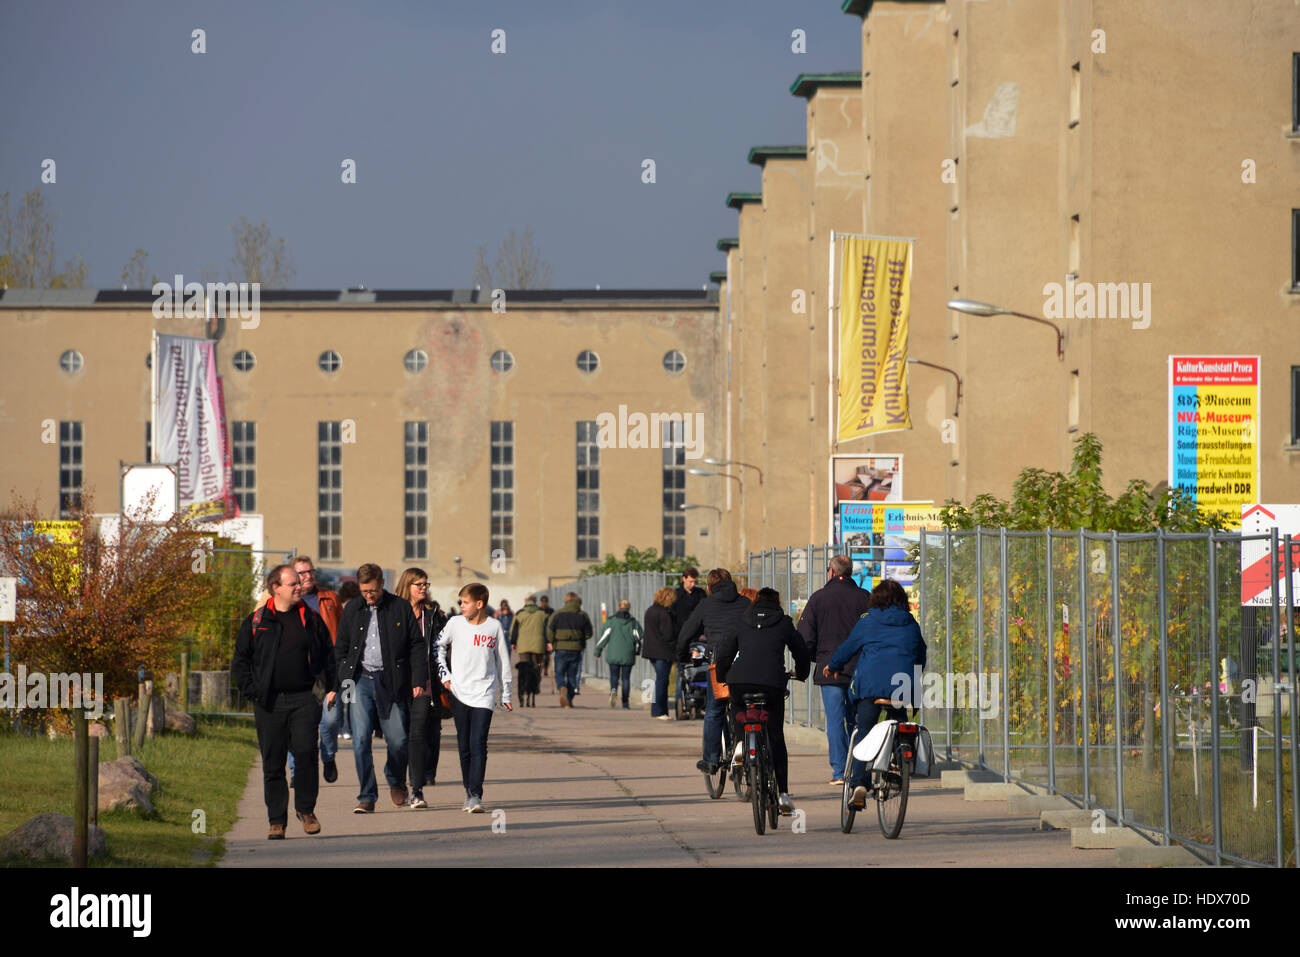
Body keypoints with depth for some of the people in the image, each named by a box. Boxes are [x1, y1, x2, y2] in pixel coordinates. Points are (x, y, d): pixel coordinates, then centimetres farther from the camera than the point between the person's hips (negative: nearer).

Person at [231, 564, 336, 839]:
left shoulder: (311, 620, 11)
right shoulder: (256, 622, 7)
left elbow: (328, 656, 16)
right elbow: (240, 661, 10)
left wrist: (331, 688, 4)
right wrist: (251, 690, -3)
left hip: (303, 700, 0)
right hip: (269, 703, 0)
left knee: (305, 751, -16)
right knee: (273, 762, 1)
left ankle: (306, 808, 4)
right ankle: (277, 821, 9)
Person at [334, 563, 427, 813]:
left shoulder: (401, 608, 3)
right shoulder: (352, 610, 10)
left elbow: (417, 646, 4)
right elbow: (341, 649, 16)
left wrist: (418, 681, -4)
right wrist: (344, 680, 4)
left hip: (391, 681, -1)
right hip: (361, 680, 1)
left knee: (398, 740, 0)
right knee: (360, 740, -9)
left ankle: (396, 782, 30)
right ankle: (367, 797, -4)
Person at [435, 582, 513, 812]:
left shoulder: (494, 627, 2)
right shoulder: (456, 623, 3)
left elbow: (503, 661, 10)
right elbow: (439, 646, 17)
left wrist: (506, 694, 12)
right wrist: (444, 674, 5)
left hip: (484, 694, -2)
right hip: (459, 693, 2)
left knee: (478, 745, -13)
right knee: (464, 746, 7)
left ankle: (476, 796, -18)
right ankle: (469, 793, 17)